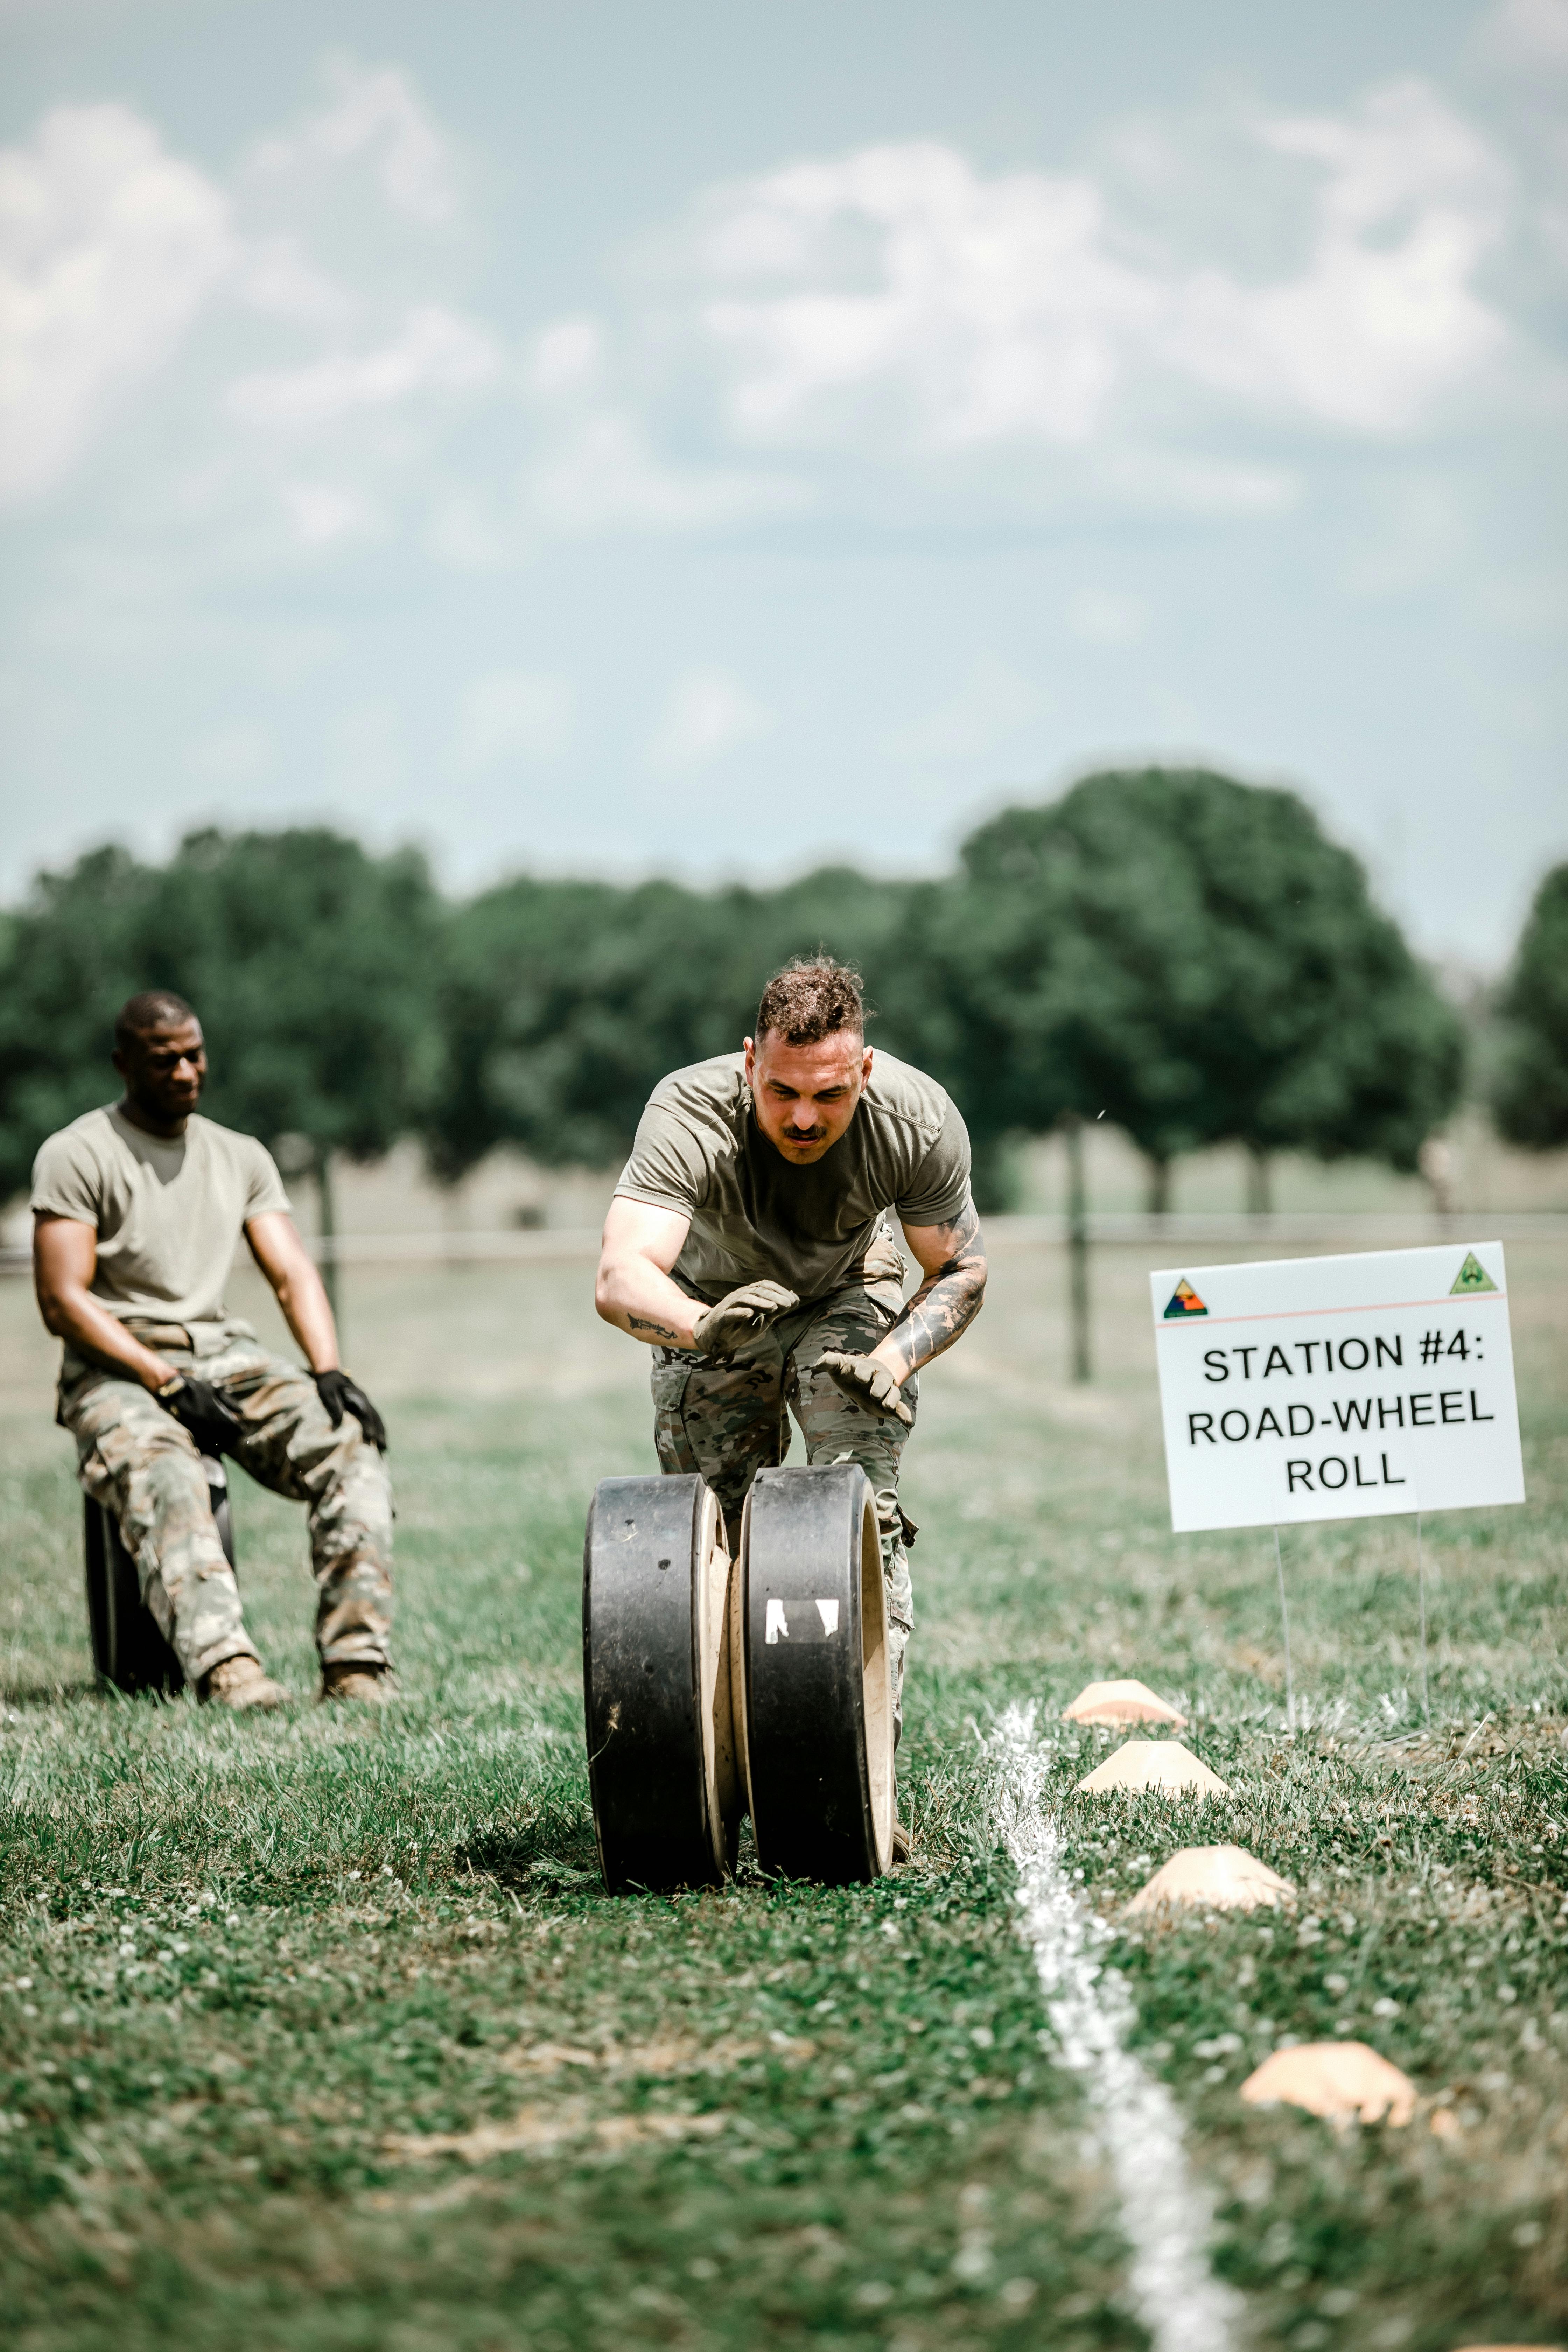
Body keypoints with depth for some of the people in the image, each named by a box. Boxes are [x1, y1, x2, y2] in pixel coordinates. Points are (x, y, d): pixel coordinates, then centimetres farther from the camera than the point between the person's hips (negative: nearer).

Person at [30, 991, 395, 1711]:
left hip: (227, 1354, 5)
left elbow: (293, 1275, 9)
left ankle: (356, 1665, -30)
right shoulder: (77, 1155, 1)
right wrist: (167, 1385, -18)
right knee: (161, 1471, -38)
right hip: (118, 1369, -5)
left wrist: (329, 1373, -11)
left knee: (353, 1440, -23)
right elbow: (62, 1302, -7)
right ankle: (224, 1666, -55)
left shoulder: (242, 1157, 19)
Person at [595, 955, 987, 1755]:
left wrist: (896, 1358, -31)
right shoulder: (690, 1113, -39)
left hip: (847, 1296, 0)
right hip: (714, 1299, 0)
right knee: (716, 1530, -4)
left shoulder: (919, 1122, -31)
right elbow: (620, 1277, -52)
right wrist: (701, 1327, -72)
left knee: (865, 1510, -19)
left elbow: (961, 1269, -13)